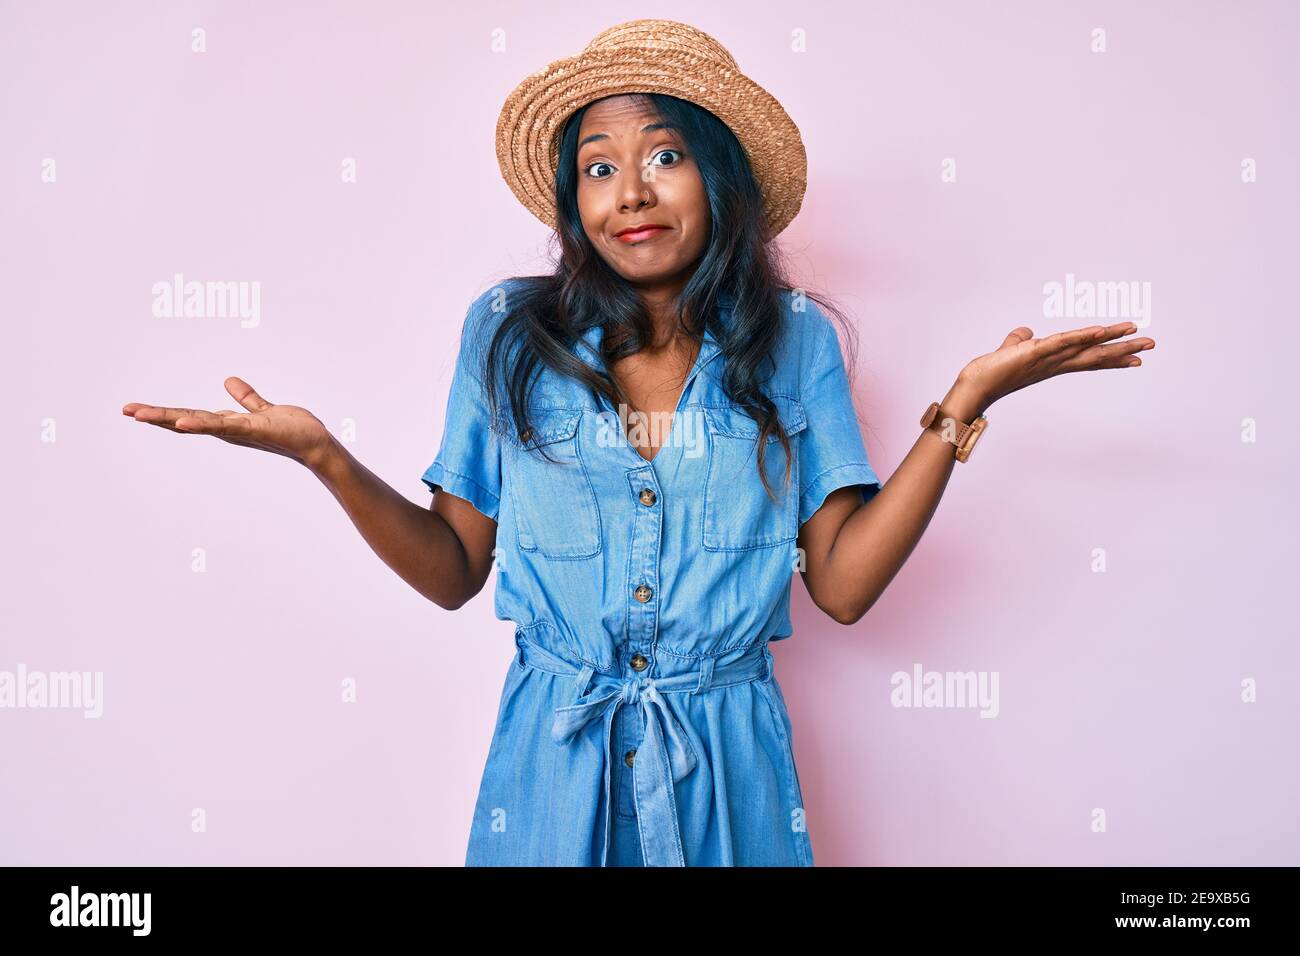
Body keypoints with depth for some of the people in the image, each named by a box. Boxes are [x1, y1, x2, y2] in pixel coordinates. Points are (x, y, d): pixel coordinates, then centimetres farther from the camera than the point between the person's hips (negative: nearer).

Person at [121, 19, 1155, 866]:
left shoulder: (791, 342, -4)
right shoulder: (509, 333, -4)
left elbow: (843, 583, -7)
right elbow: (453, 572, -1)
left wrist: (963, 406, -12)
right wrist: (323, 455, -13)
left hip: (727, 767, 0)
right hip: (553, 768, 0)